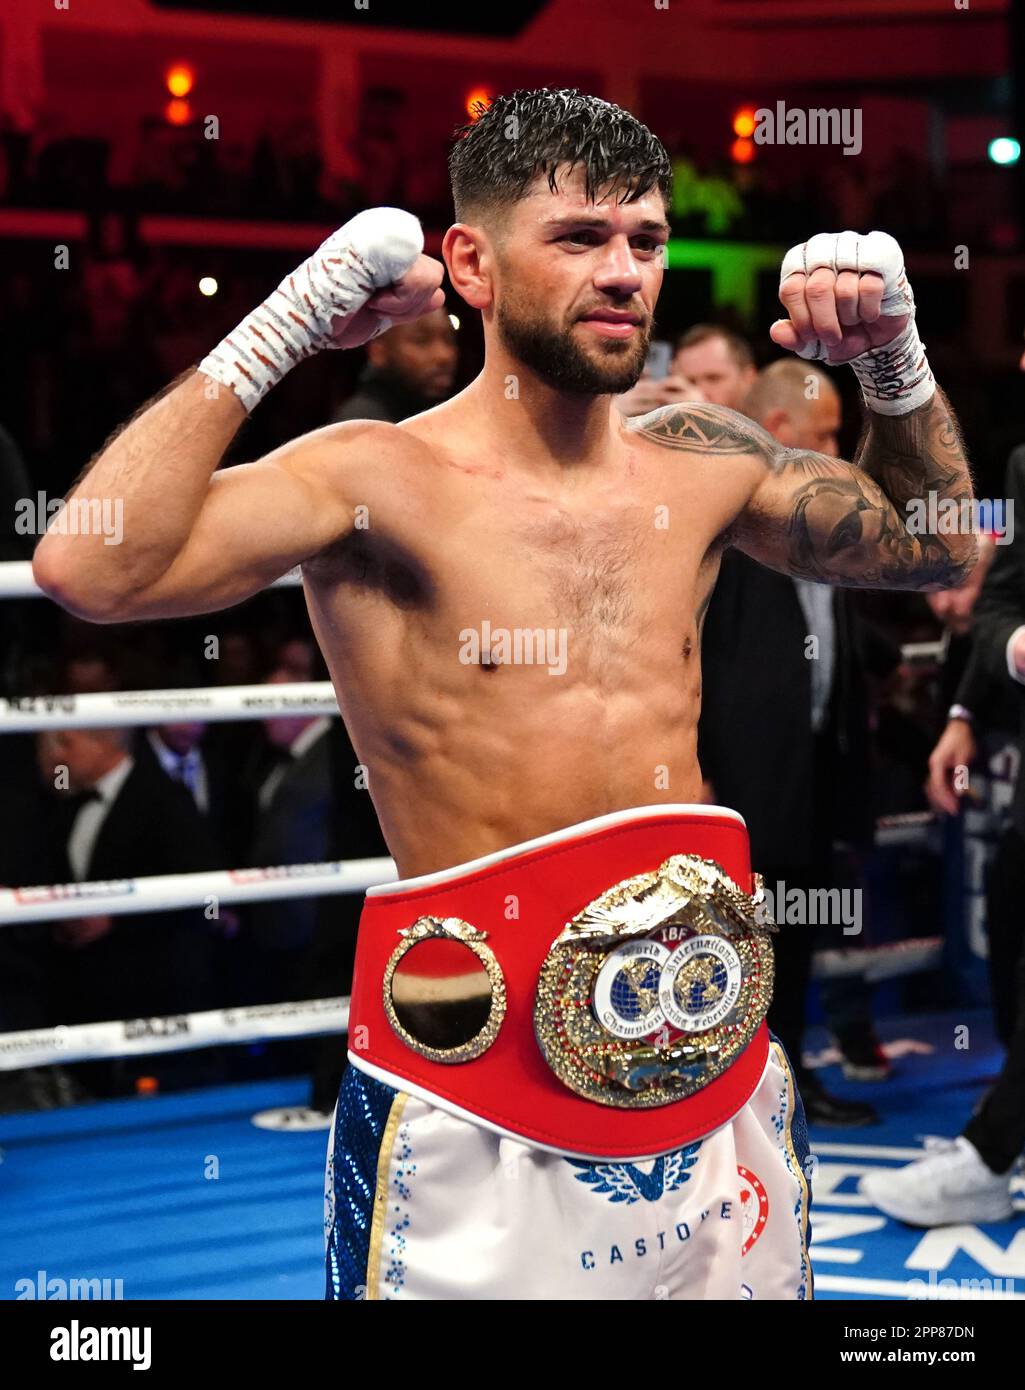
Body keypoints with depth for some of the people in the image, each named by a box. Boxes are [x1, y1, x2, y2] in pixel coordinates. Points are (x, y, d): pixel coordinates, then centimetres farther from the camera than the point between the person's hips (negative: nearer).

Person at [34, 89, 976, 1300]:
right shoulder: (383, 481, -11)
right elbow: (91, 569, -27)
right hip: (480, 1105, -5)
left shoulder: (700, 463, 6)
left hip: (720, 1063, 6)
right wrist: (285, 325, -21)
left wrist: (894, 362, 8)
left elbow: (932, 548, 23)